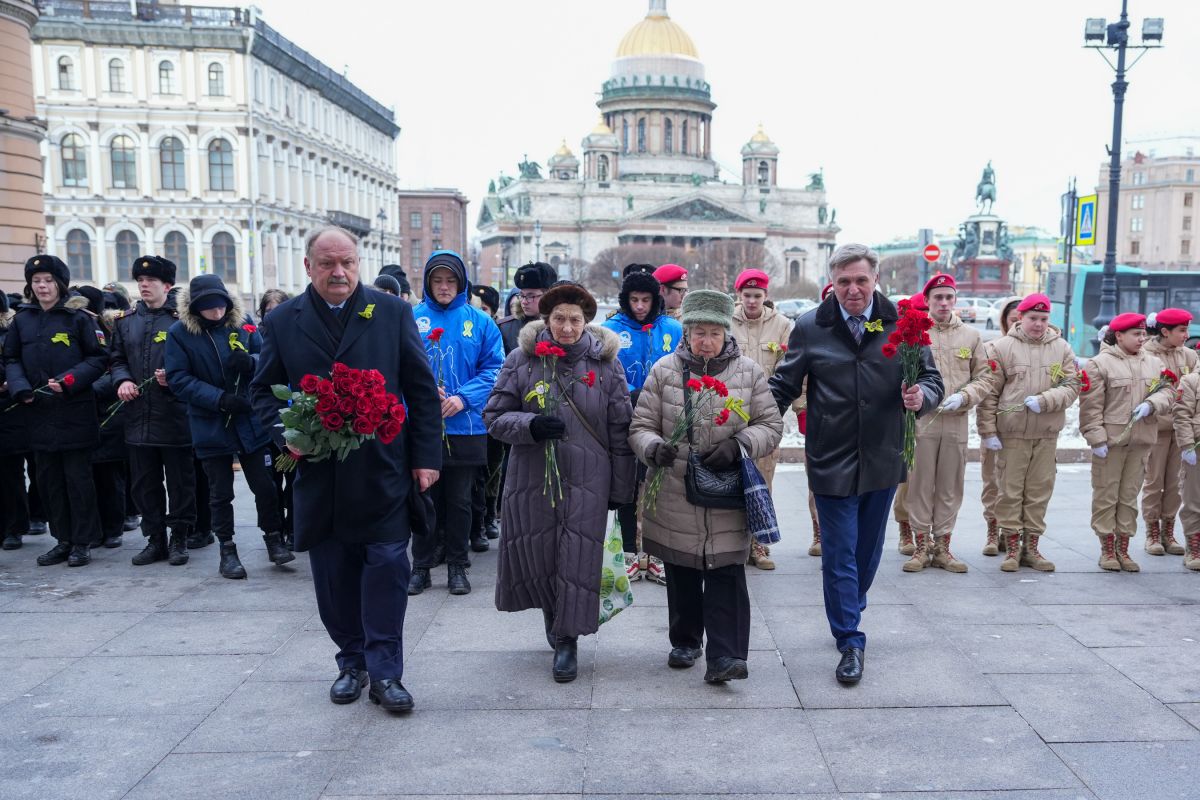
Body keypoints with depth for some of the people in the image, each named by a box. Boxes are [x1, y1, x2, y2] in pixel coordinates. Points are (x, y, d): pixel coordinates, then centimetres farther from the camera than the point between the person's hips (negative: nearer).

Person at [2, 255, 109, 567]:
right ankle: (63, 540, 21)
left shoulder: (78, 318, -3)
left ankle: (82, 543, 10)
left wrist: (69, 381, -17)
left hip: (75, 412, -4)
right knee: (49, 480, 10)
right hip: (39, 413, 5)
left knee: (78, 479, 1)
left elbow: (99, 358, -5)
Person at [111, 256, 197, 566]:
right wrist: (122, 381, -6)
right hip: (138, 415, 5)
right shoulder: (125, 321, 12)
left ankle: (179, 539, 15)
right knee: (145, 481, 10)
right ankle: (155, 538, 21)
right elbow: (118, 360, 14)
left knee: (180, 480, 4)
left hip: (175, 414, -4)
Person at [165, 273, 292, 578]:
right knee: (220, 492, 9)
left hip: (250, 419, 1)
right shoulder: (179, 332, -7)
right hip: (211, 425, -1)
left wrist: (251, 361, -22)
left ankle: (274, 539, 22)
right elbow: (179, 379, -11)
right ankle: (227, 550, 22)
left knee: (264, 485, 6)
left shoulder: (242, 323, -1)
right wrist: (219, 399, -22)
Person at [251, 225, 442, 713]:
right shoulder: (282, 321, 5)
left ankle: (385, 673, 10)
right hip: (319, 474, 2)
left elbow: (422, 389, 2)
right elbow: (263, 390, 12)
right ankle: (352, 663, 28)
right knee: (334, 578, 11)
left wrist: (426, 456, -2)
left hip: (383, 471, -2)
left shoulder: (393, 312, 1)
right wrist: (285, 433, -8)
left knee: (386, 570, -2)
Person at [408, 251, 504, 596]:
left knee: (460, 500, 10)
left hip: (465, 426, 0)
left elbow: (494, 368, -2)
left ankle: (457, 566, 24)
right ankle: (421, 566, 23)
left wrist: (464, 398, -14)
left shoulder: (479, 321, 1)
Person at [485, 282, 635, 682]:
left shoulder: (605, 362, 2)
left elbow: (620, 431, 5)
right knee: (536, 556, 7)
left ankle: (567, 640, 15)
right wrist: (530, 424, -18)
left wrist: (621, 489, 5)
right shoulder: (522, 359, 1)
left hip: (587, 481, -1)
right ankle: (554, 619, 35)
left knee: (577, 559, -1)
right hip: (531, 478, 1)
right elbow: (495, 416, 2)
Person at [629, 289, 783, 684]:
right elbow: (640, 426, 2)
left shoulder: (748, 372, 2)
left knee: (727, 575, -3)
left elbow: (771, 426, 4)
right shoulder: (665, 370, 1)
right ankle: (685, 641, 33)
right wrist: (653, 446, -22)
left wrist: (739, 445, -15)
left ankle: (723, 655, 4)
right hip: (675, 498, 1)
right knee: (681, 575, 14)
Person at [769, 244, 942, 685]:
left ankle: (847, 613, 40)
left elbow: (932, 379, 4)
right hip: (832, 461, -2)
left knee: (868, 550, 18)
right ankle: (850, 641, 12)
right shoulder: (810, 328, -3)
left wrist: (921, 396, -19)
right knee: (839, 554, 1)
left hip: (883, 459, 3)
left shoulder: (902, 323, 0)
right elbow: (784, 386, 2)